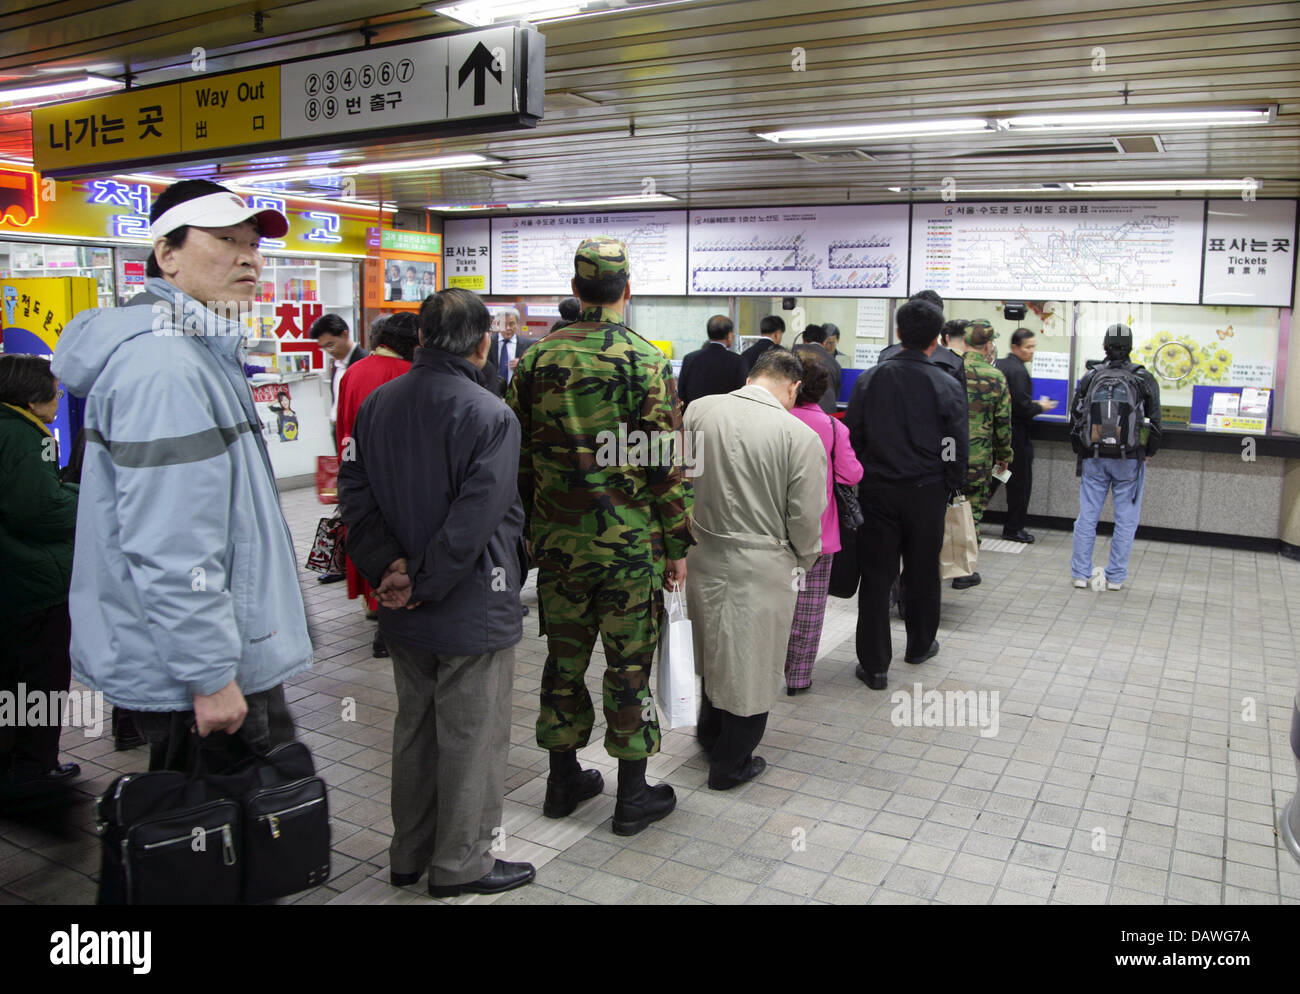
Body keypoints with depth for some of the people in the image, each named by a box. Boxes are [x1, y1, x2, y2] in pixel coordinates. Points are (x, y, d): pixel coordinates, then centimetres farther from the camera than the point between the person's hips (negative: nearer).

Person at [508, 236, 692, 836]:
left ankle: (564, 779, 29)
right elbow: (667, 467, -10)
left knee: (564, 657, 15)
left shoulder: (535, 359, 2)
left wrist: (529, 528, 17)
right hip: (629, 540, -4)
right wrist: (678, 545, -2)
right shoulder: (646, 363, -10)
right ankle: (633, 796, 17)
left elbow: (519, 455, 7)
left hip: (557, 538, 4)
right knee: (629, 664, 6)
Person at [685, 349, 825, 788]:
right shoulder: (801, 436, -17)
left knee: (713, 650, 26)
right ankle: (730, 765, 29)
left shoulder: (698, 410, -5)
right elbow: (806, 520, -12)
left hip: (701, 553, 5)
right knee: (751, 664, 13)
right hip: (760, 569, -5)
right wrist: (802, 561, 9)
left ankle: (709, 735, 47)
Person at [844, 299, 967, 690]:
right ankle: (919, 646, 36)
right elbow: (957, 448, -5)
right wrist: (948, 488, 10)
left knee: (875, 574, 4)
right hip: (925, 492, -1)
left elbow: (850, 436, 1)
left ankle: (874, 665, 6)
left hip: (877, 490, 1)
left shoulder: (869, 379, -1)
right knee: (922, 572, 17)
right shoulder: (946, 386, -6)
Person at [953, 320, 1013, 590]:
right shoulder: (995, 378, -6)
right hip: (977, 461, -2)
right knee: (972, 512, 8)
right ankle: (963, 572, 14)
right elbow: (1003, 424, 0)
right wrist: (1004, 457, 13)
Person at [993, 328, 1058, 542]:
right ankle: (1013, 528, 11)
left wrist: (1033, 405, 17)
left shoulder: (997, 365, 10)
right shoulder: (1018, 371, -17)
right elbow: (1023, 406, -22)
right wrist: (1040, 407, -3)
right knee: (1020, 483, 4)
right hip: (1015, 435, -8)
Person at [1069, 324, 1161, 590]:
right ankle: (1115, 577, 9)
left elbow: (1075, 417, 6)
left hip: (1094, 458, 1)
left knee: (1087, 516, 7)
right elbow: (1155, 421, 2)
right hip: (1129, 459, -1)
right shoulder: (1144, 379, -2)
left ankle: (1080, 573, 11)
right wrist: (1147, 454, 14)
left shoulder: (1090, 376, 2)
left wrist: (1082, 451, 17)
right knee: (1126, 519, 6)